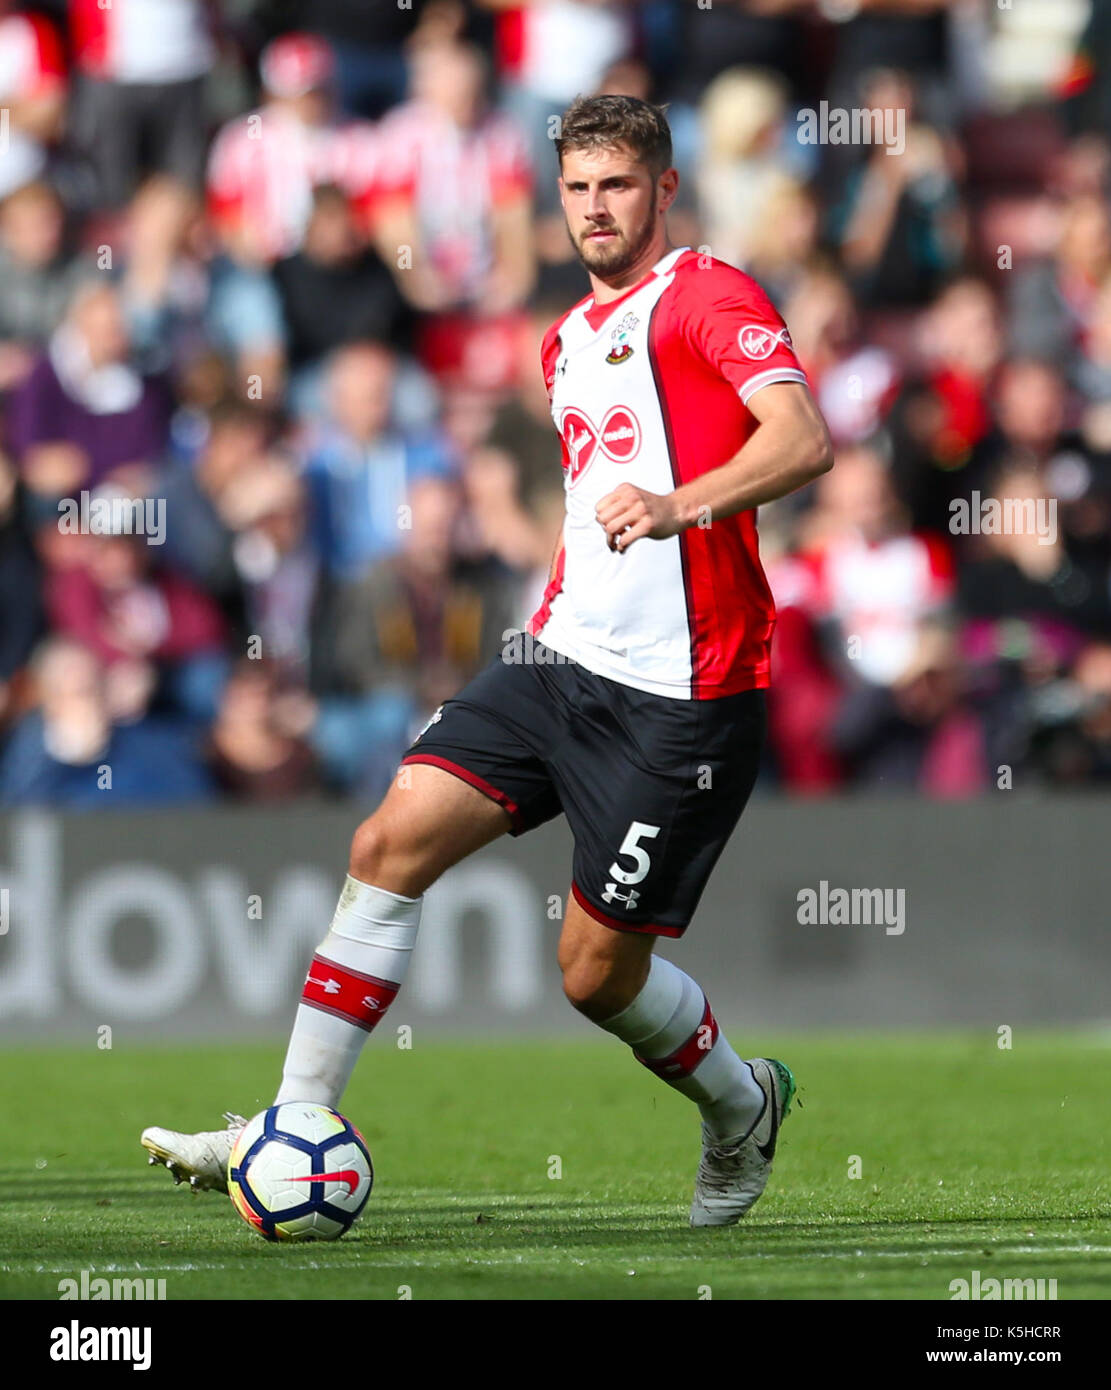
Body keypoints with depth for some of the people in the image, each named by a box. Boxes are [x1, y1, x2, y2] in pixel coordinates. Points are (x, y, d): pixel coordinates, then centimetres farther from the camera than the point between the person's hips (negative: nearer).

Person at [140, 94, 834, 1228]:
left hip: (677, 696, -8)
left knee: (598, 971, -3)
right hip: (561, 659, 8)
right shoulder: (569, 339, 19)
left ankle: (740, 1108, 28)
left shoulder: (709, 297, -9)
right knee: (391, 841, -8)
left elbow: (804, 441, -25)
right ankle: (296, 1128, -6)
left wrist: (680, 504, -41)